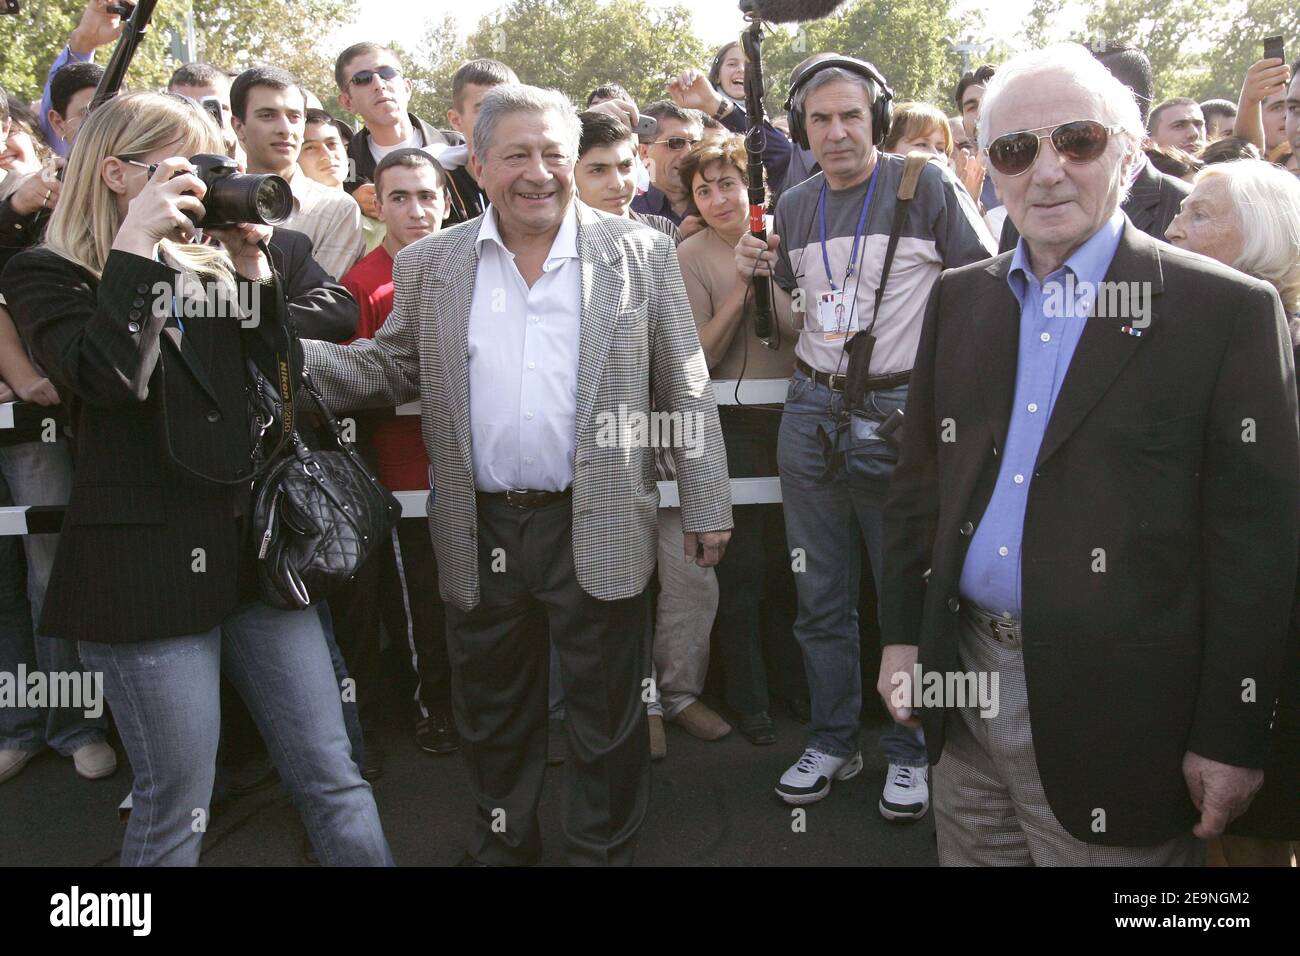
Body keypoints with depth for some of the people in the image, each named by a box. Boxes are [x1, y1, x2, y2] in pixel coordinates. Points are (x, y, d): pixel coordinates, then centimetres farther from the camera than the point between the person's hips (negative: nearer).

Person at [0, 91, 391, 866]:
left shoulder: (212, 268, 17)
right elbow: (106, 378, -18)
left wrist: (252, 269, 2)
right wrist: (136, 245, -14)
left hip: (255, 544, 5)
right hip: (151, 562, -4)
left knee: (334, 780, 8)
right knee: (176, 811, 5)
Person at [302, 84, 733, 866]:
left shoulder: (640, 253, 1)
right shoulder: (429, 266, 6)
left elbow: (686, 390, 1)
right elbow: (388, 370, 10)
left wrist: (707, 505, -1)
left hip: (597, 529, -2)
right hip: (481, 531, 2)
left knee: (608, 714, 10)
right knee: (492, 713, 18)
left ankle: (604, 849, 32)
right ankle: (502, 842, 40)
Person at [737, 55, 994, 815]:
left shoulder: (930, 187, -4)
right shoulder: (794, 207, 11)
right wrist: (759, 276, 2)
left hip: (902, 411, -4)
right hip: (812, 411, 5)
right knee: (822, 595, 12)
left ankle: (912, 750, 22)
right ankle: (833, 741, 28)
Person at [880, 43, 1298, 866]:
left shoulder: (1229, 311, -8)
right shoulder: (958, 299, 7)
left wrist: (1231, 737, -9)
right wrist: (902, 635, 7)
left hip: (1115, 712, -4)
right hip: (965, 680, 5)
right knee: (969, 852, 19)